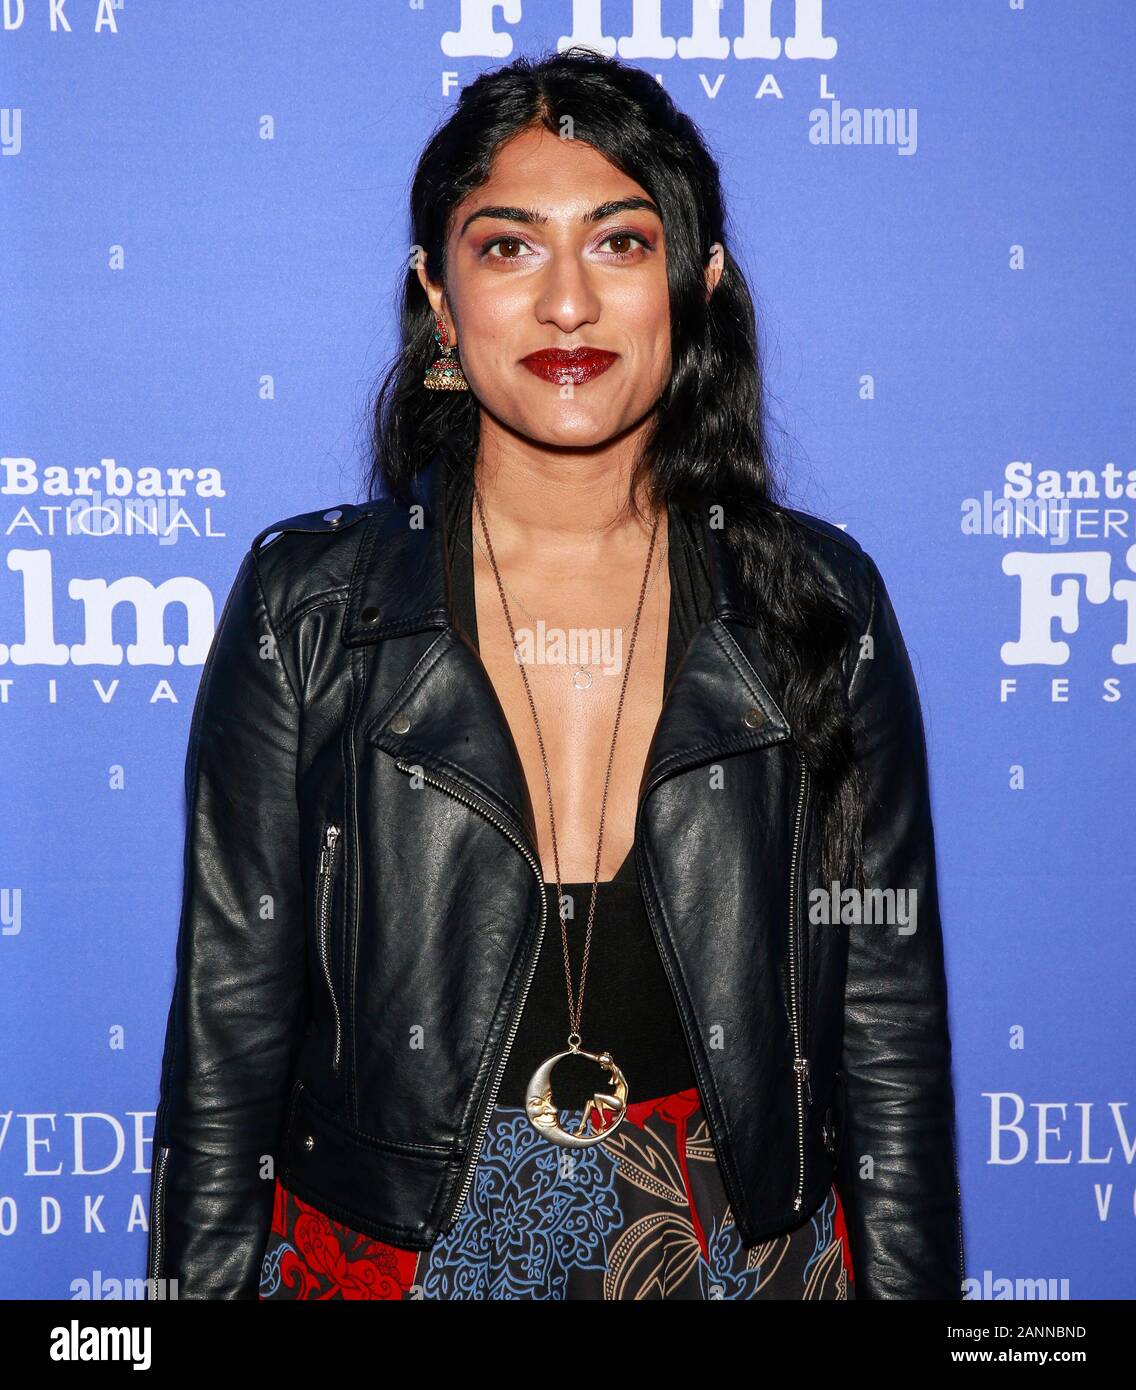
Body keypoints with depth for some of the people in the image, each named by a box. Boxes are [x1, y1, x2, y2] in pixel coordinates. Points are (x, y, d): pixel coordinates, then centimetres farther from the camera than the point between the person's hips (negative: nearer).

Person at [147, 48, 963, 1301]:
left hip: (743, 1248, 1)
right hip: (386, 1247, 0)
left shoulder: (821, 602, -7)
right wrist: (204, 1275, -5)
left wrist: (910, 1280, -3)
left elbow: (890, 1025, -2)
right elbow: (228, 1025, -5)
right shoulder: (305, 604, -9)